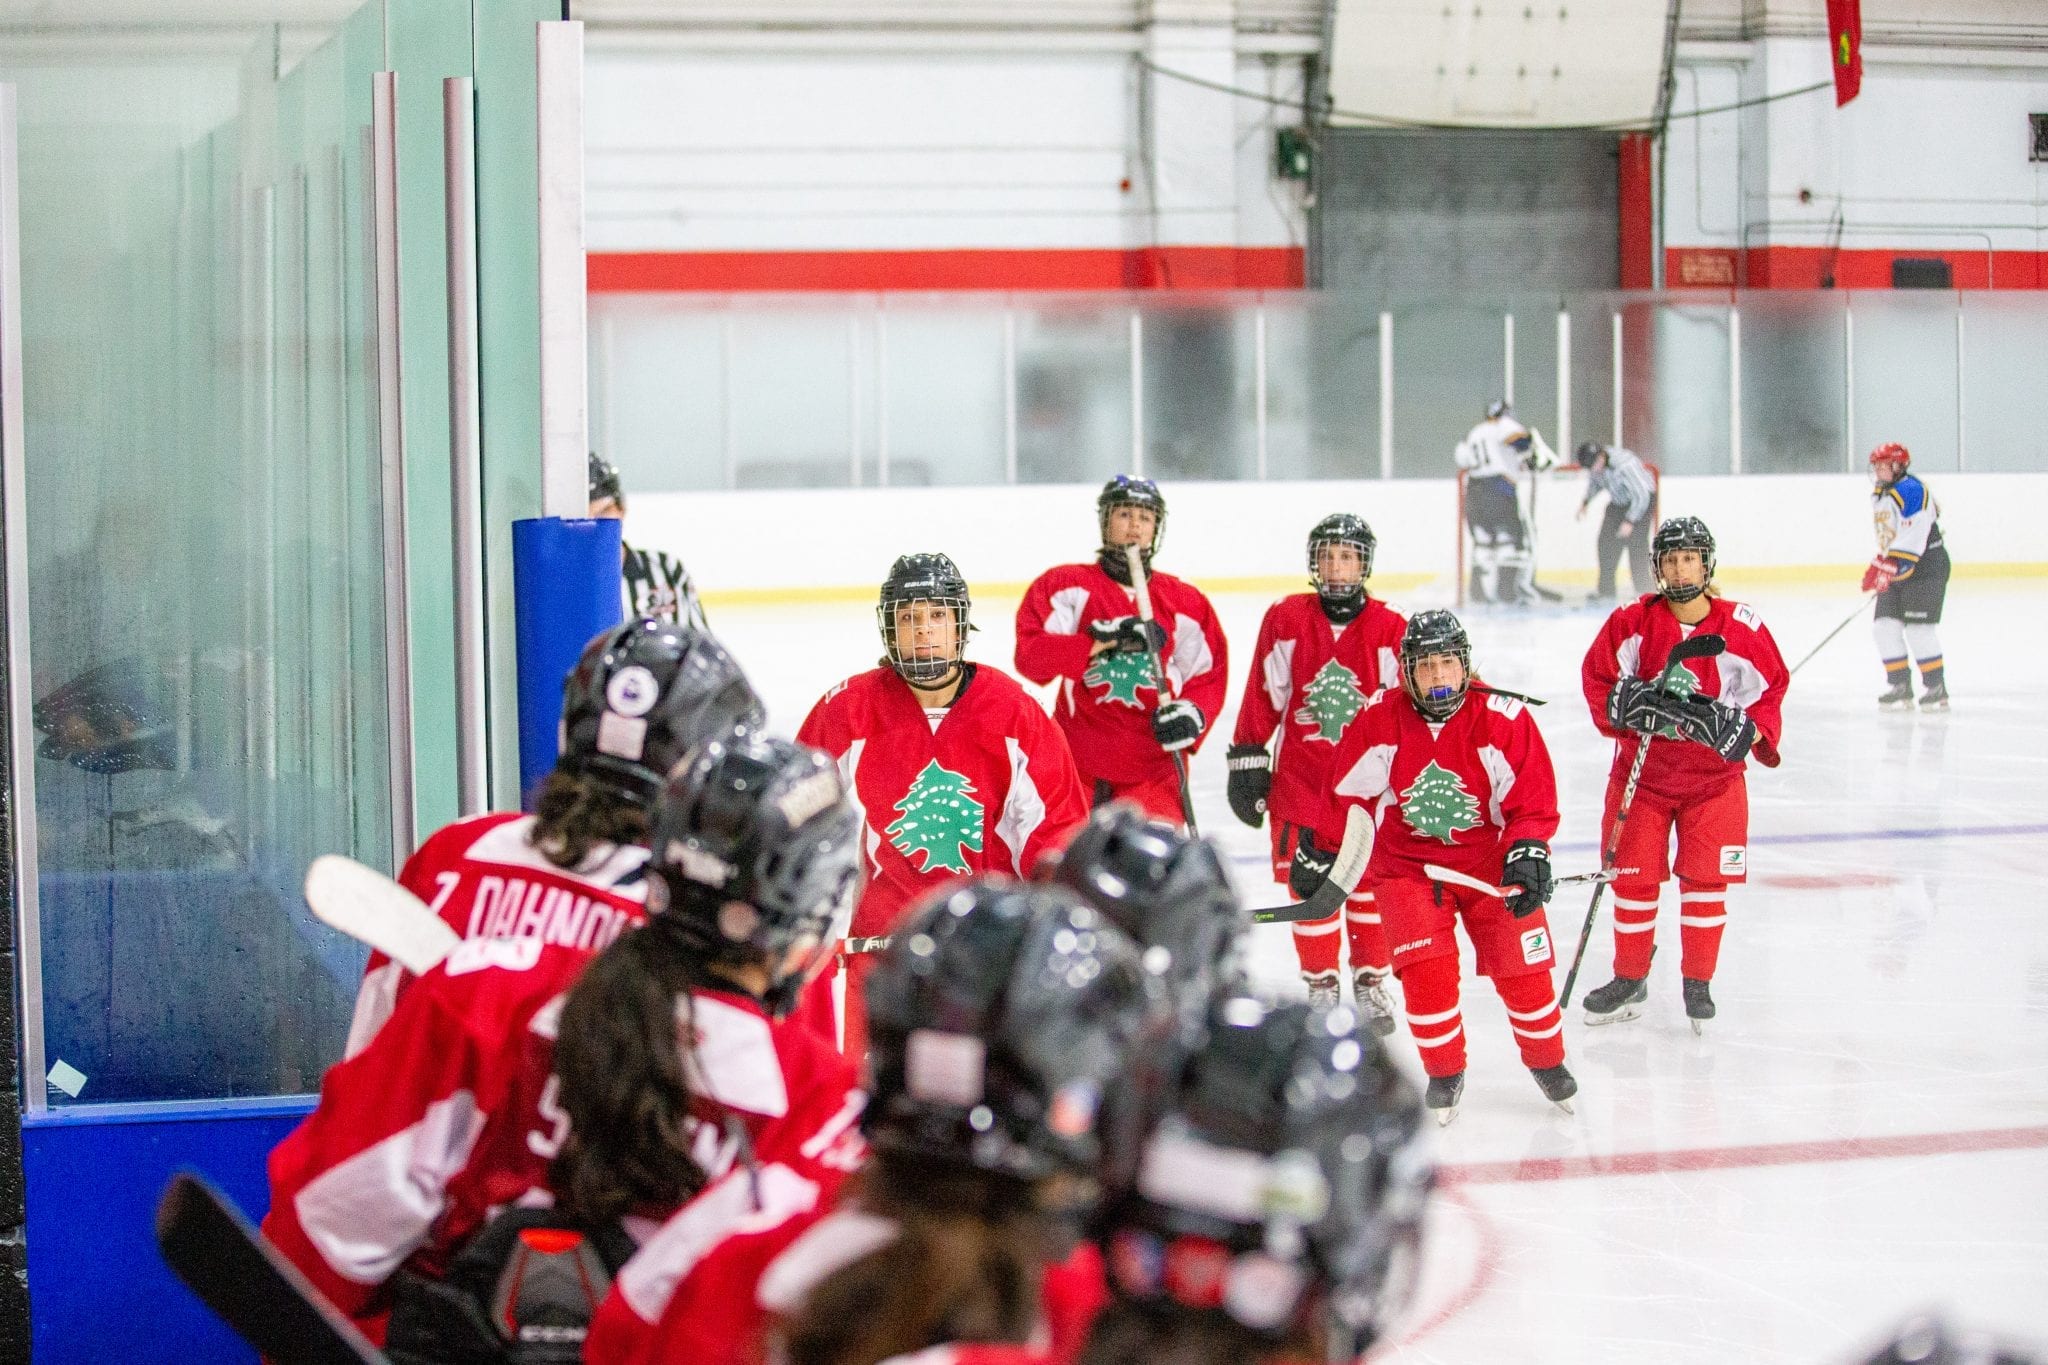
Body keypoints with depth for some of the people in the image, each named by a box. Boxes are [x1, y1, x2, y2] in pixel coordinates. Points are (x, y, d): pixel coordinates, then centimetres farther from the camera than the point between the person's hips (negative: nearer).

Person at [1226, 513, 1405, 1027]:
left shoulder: (1391, 629, -2)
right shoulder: (1284, 620, -2)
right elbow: (1261, 697, 2)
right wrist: (1247, 761, 0)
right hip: (1300, 778, 0)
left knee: (1370, 883, 7)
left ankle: (1371, 982, 22)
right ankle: (1321, 984, 17)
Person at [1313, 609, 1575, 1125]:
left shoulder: (1503, 717, -15)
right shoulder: (1380, 720, -11)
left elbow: (1533, 799, -11)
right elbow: (1348, 793, 1)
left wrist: (1527, 855, -24)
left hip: (1489, 859, 0)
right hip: (1406, 862, 0)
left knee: (1522, 969, -4)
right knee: (1426, 967, -16)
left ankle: (1547, 1062, 23)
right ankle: (1445, 1074, 5)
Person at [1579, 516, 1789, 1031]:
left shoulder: (1741, 628, -8)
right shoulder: (1632, 622, -6)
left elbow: (1769, 691, -1)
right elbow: (1599, 681, -3)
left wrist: (1740, 729, -18)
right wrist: (1639, 704, -21)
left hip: (1715, 775, -1)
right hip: (1641, 769, 1)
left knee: (1706, 878, 0)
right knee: (1633, 875, 5)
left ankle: (1698, 983, 16)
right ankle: (1629, 979, 21)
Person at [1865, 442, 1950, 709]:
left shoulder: (1912, 491, -18)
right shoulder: (1878, 496, 13)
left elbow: (1912, 539, -27)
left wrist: (1886, 569, -32)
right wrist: (1879, 567, 18)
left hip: (1926, 566, -9)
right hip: (1897, 570, 9)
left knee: (1917, 627, -12)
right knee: (1884, 625, 1)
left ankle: (1936, 688, -3)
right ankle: (1899, 686, 9)